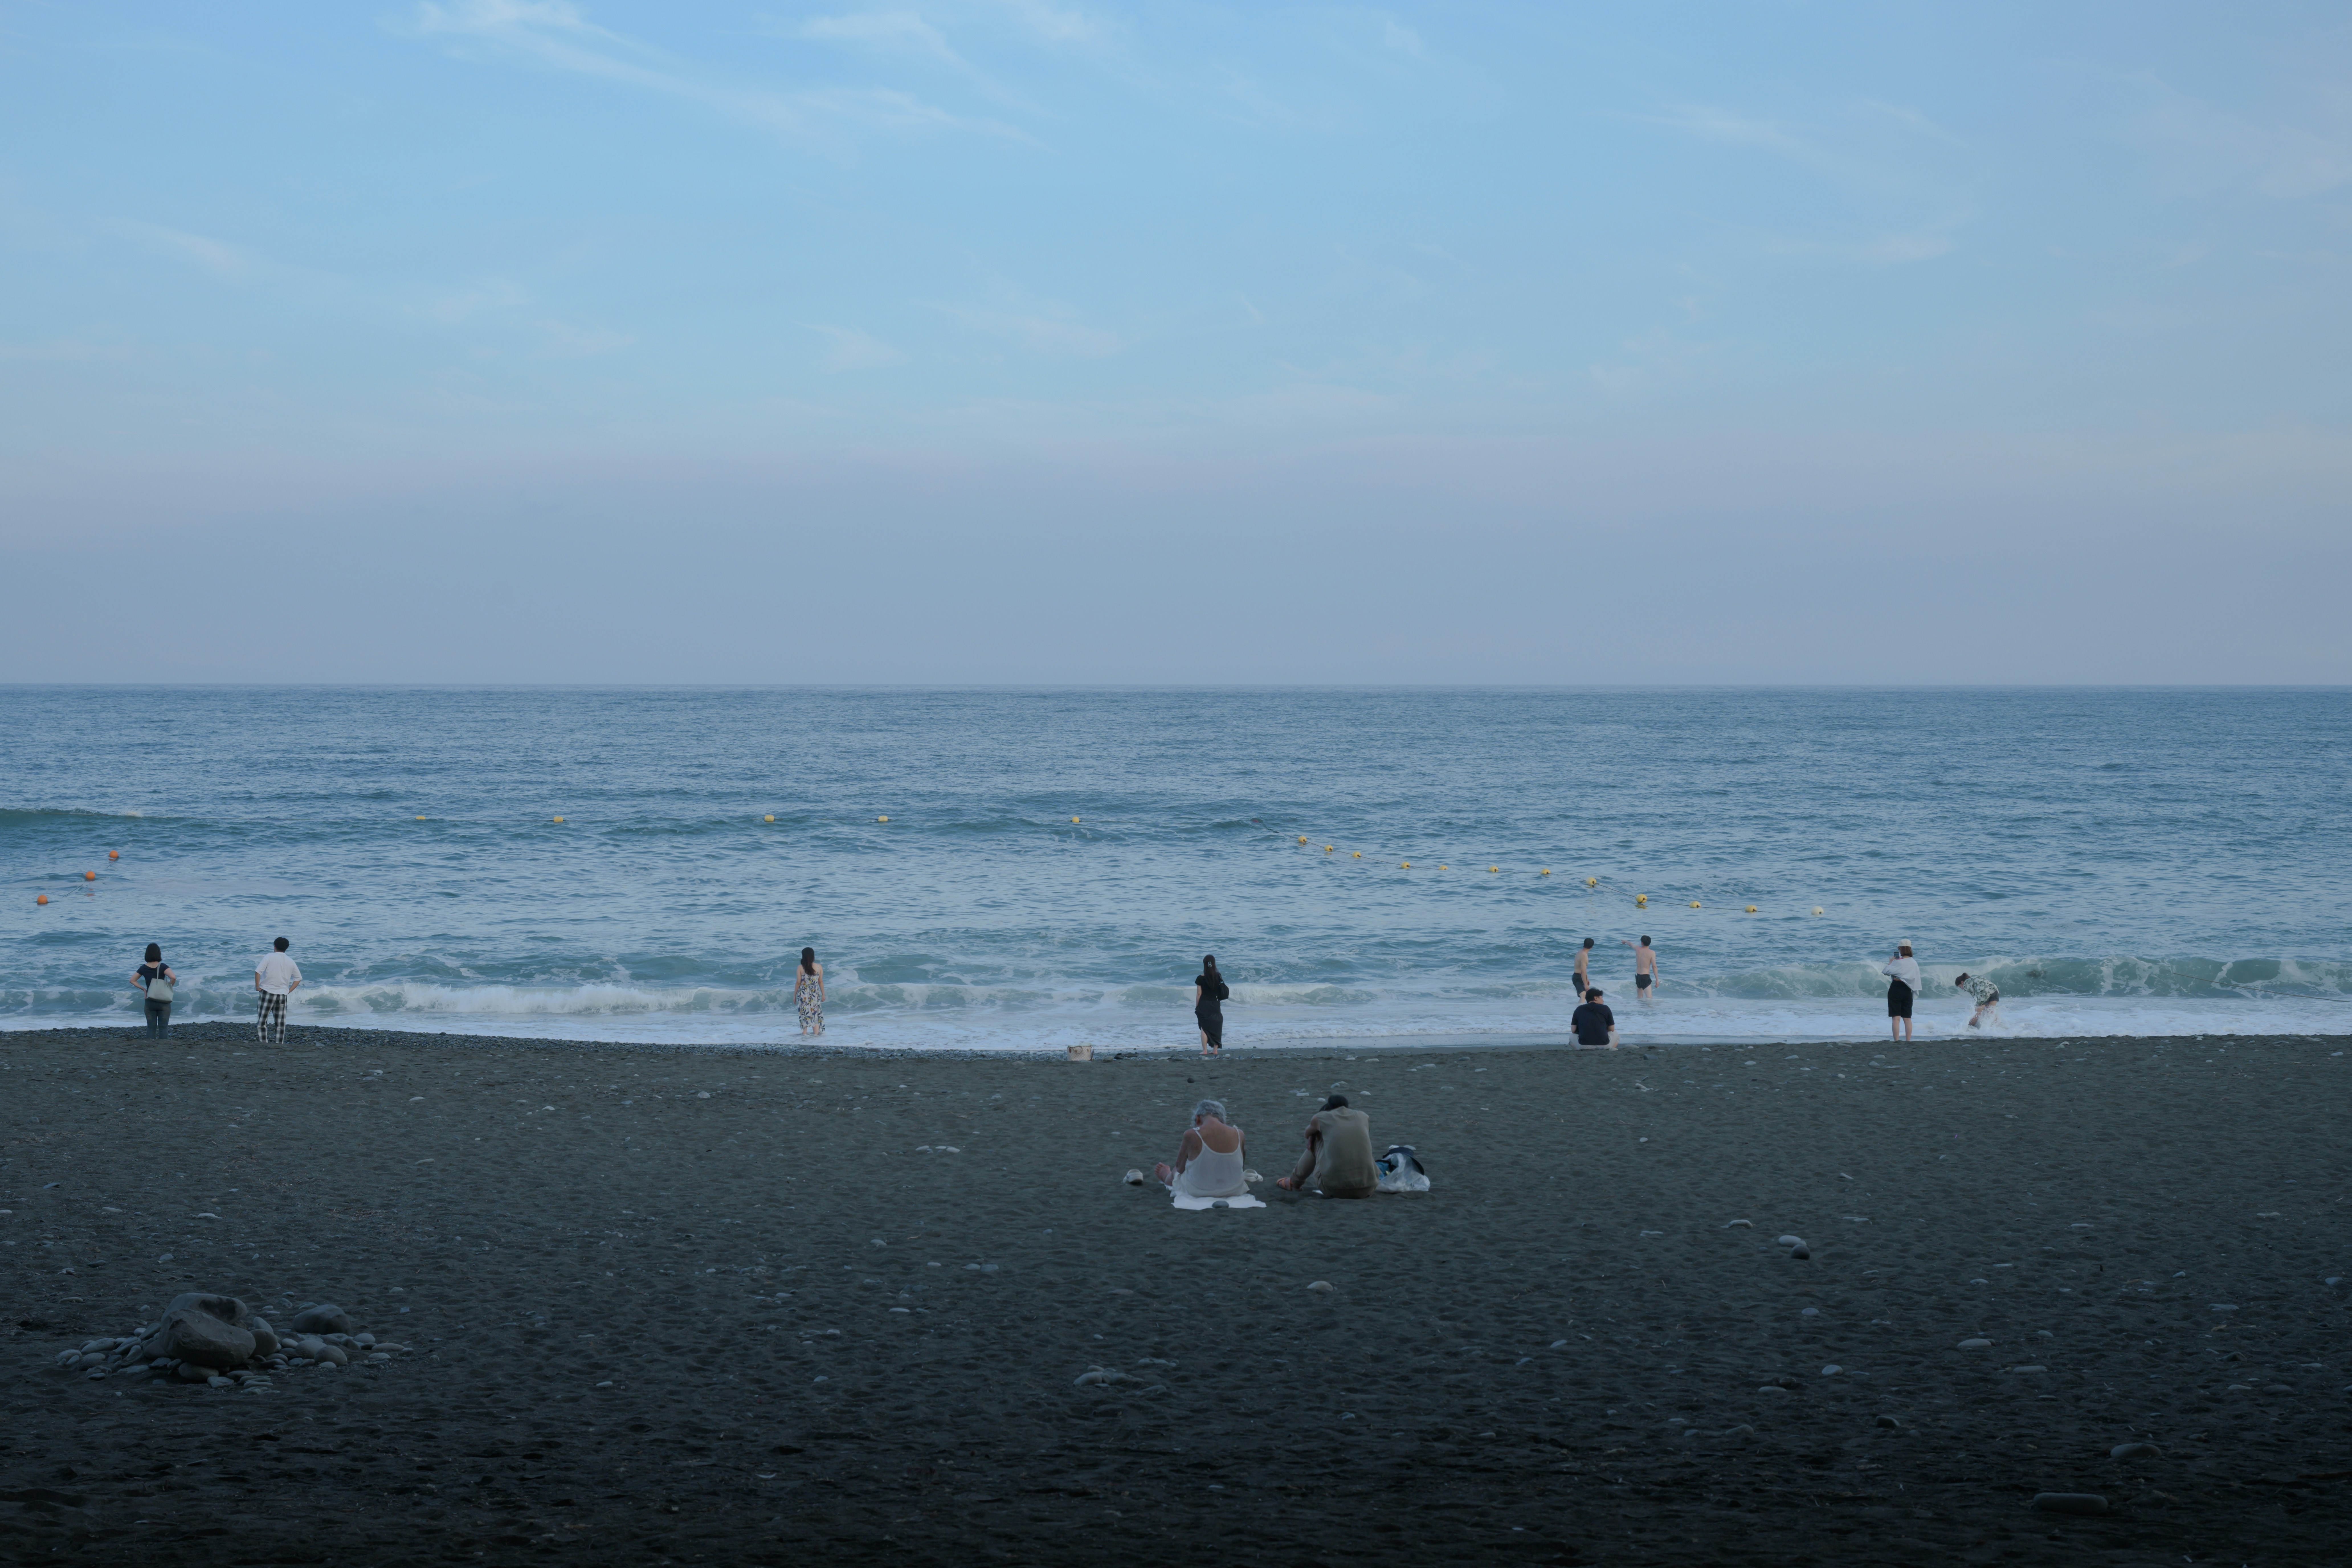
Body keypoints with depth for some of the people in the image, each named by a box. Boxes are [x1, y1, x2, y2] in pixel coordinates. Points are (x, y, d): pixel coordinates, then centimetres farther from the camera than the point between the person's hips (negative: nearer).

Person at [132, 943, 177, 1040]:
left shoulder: (144, 968, 1)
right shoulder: (162, 967, -10)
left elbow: (132, 980, 8)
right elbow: (173, 978, -24)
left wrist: (143, 989, 8)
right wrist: (169, 987, -6)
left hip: (150, 1002, 3)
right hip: (163, 1002, -3)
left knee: (151, 1028, 7)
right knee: (163, 1028, 0)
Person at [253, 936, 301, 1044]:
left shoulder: (269, 957, -5)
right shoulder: (290, 962, 8)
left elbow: (258, 971, -15)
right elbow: (298, 979, 14)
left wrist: (258, 987, -5)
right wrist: (289, 991, 12)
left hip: (268, 992, -3)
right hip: (283, 995, 3)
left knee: (262, 1023, 3)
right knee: (280, 1024, 7)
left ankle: (264, 1043, -6)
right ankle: (279, 1044, 4)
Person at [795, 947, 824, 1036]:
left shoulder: (800, 968, -9)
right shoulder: (819, 967, -4)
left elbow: (798, 983, -5)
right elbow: (821, 982, 3)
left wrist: (794, 995, 5)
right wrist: (823, 994, 13)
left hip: (803, 994, -2)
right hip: (815, 994, 2)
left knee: (804, 1016, 7)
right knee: (816, 1015, 10)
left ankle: (805, 1035, 8)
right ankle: (816, 1035, 9)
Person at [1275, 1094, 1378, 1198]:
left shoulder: (1320, 1118, 5)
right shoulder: (1364, 1118, 11)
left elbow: (1308, 1134, 30)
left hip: (1333, 1190, -2)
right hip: (1367, 1191, 2)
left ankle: (1295, 1182, 41)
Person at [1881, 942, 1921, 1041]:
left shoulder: (1898, 963, -12)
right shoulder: (1914, 963, 6)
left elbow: (1885, 971, -11)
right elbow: (1916, 979, 10)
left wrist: (1890, 963, 8)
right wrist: (1915, 994, 16)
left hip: (1896, 989, -5)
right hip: (1908, 991, 5)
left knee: (1896, 1018, -5)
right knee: (1907, 1018, 9)